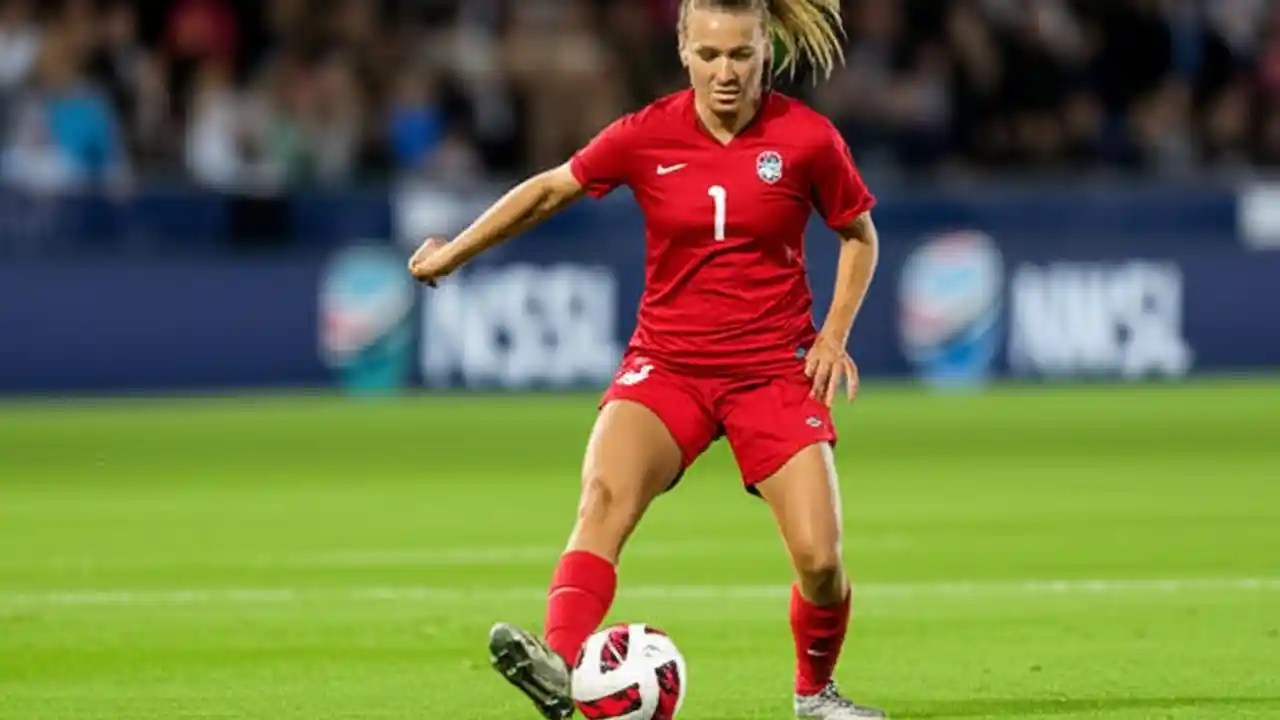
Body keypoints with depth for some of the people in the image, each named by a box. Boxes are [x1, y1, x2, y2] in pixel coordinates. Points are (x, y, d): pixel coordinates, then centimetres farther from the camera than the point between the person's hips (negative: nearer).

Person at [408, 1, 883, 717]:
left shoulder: (807, 138, -7)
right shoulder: (648, 136, -5)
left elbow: (860, 235, 9)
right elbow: (550, 189, 9)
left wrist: (833, 336, -1)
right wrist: (453, 253, 13)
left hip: (774, 371, 0)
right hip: (667, 362, 0)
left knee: (820, 558, -9)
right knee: (605, 495, -28)